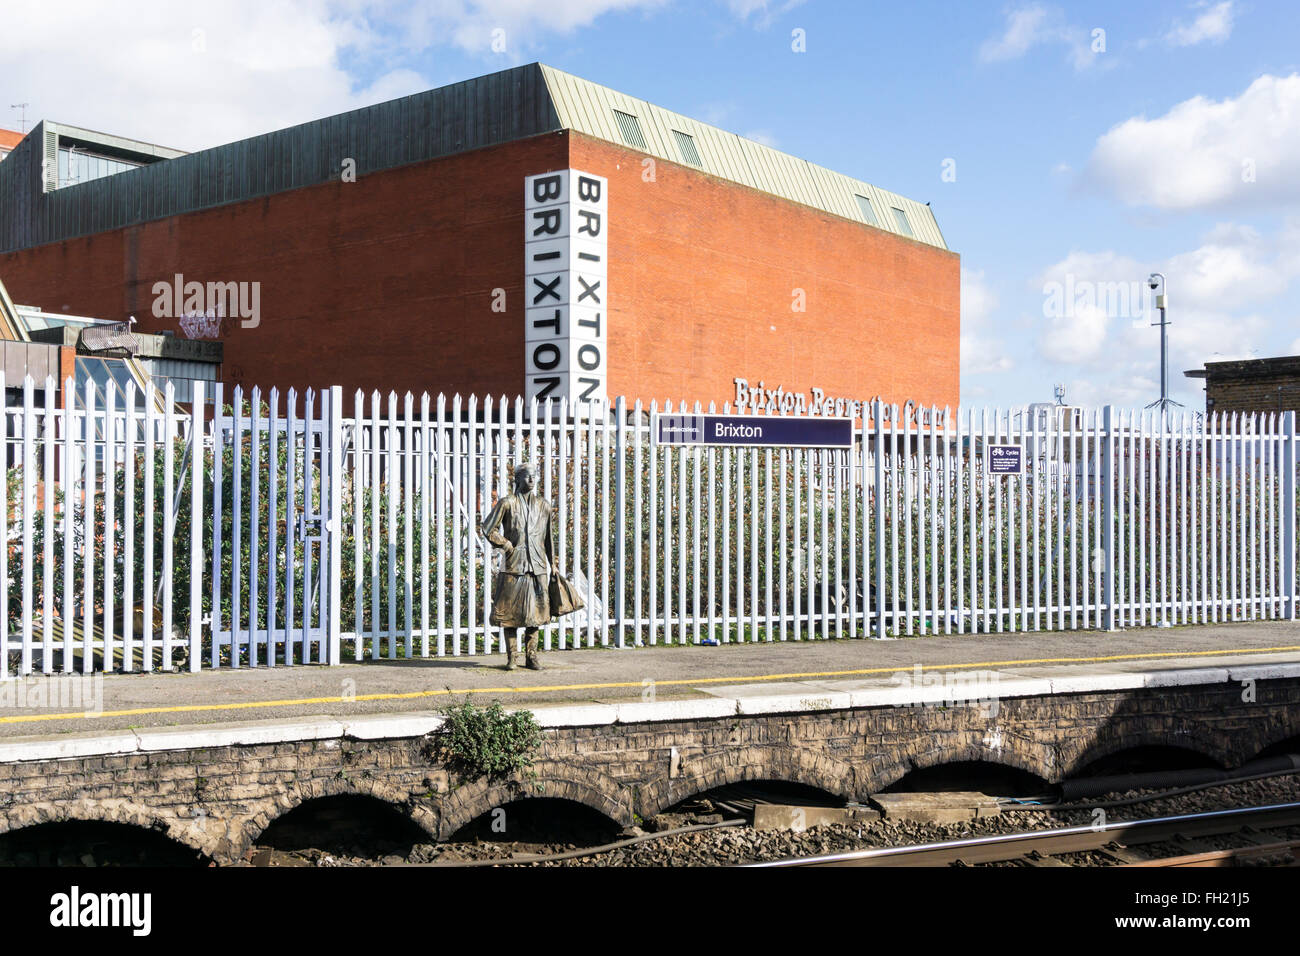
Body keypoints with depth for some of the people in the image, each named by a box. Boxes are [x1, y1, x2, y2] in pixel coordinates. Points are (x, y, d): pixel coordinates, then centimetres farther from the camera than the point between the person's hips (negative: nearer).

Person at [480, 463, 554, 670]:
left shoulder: (543, 505, 11)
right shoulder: (507, 503, -1)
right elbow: (489, 529, -1)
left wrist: (552, 564, 18)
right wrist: (507, 546, -5)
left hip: (538, 567, 3)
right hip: (514, 565, -3)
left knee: (535, 613, 5)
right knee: (511, 613, 0)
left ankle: (531, 657, 12)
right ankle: (511, 658, 8)